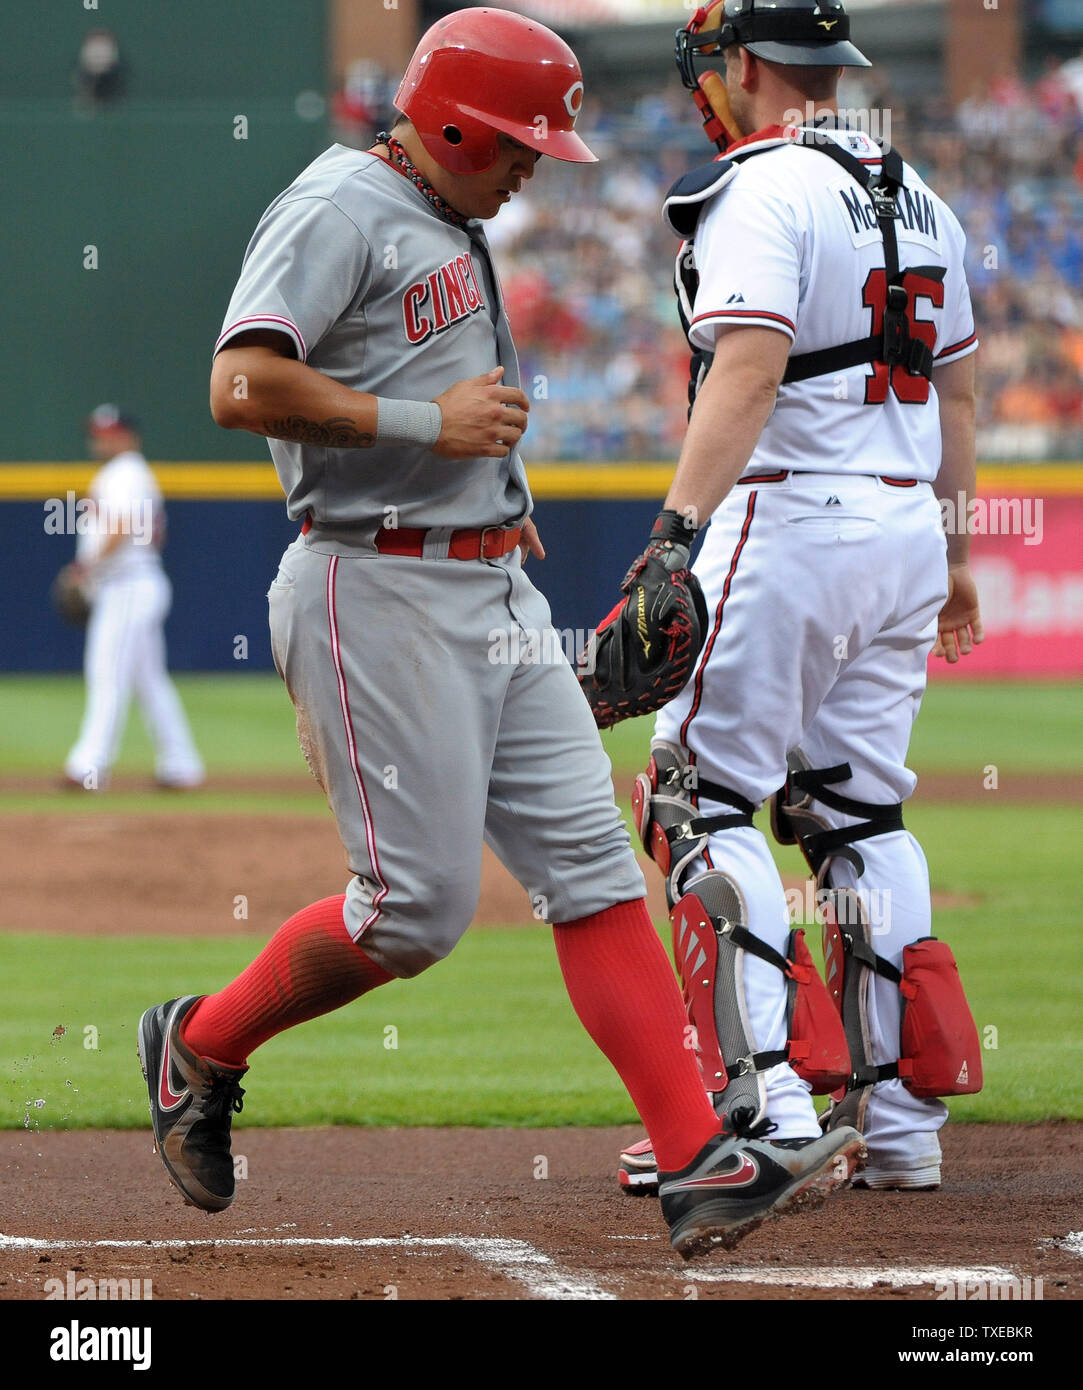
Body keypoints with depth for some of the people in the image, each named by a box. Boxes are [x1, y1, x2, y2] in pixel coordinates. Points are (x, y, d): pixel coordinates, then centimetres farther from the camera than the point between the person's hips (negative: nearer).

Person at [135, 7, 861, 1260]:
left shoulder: (452, 228, 20)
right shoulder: (340, 210, -11)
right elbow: (244, 386, -23)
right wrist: (429, 423, -20)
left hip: (494, 590, 9)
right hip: (378, 591, -9)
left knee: (592, 866, -1)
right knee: (417, 908, -8)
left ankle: (698, 1166, -6)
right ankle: (199, 1045, 15)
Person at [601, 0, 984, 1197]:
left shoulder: (762, 190, -12)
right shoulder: (917, 200, 15)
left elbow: (748, 371, -25)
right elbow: (956, 393, 20)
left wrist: (680, 525, -31)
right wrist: (955, 554, 26)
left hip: (788, 523, -8)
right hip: (906, 523, 8)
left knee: (703, 802, -3)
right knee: (861, 812, 12)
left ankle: (758, 1093, -13)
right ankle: (901, 1117, 9)